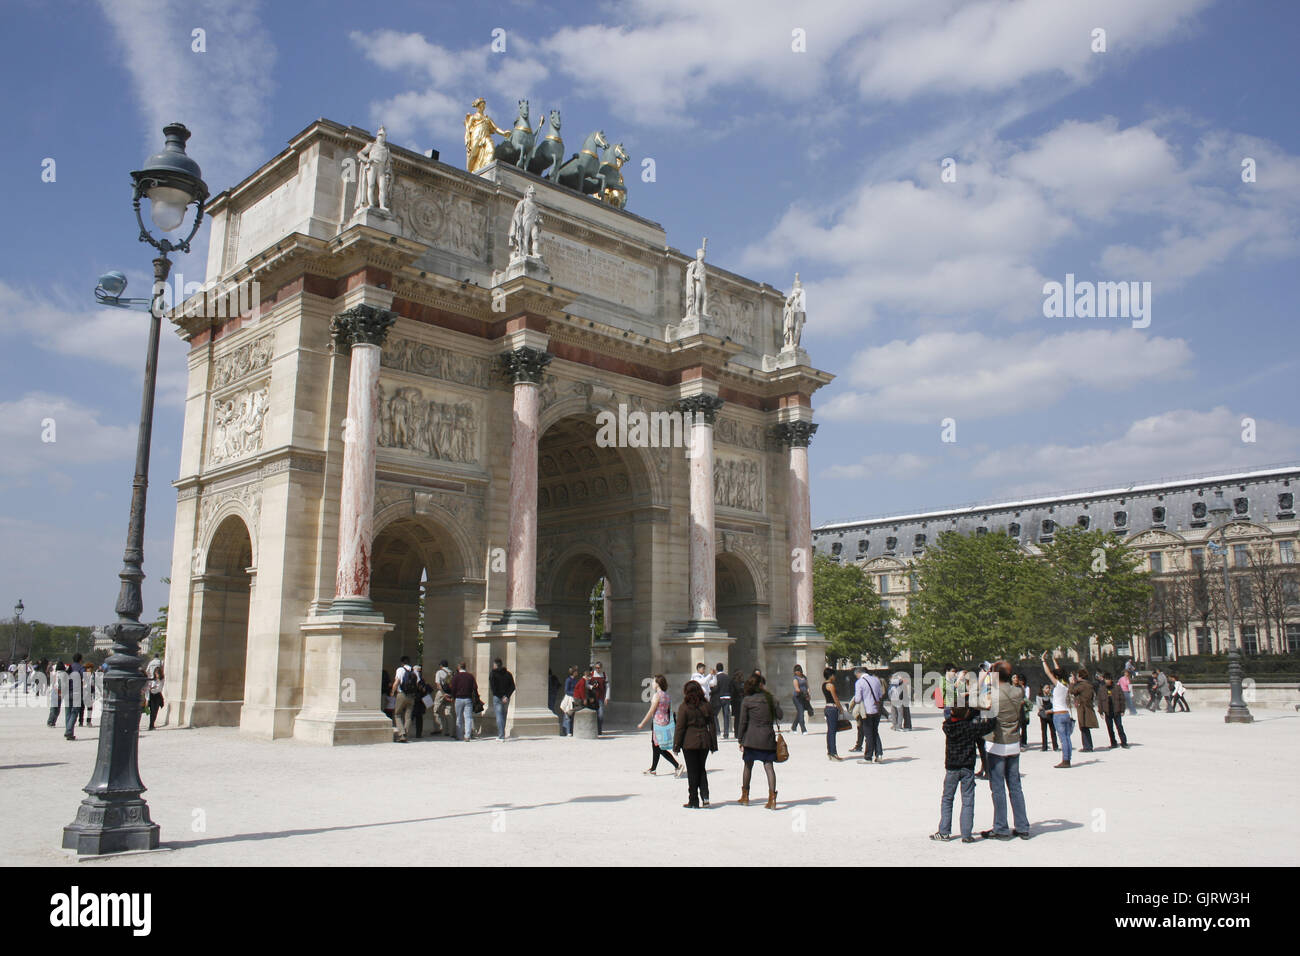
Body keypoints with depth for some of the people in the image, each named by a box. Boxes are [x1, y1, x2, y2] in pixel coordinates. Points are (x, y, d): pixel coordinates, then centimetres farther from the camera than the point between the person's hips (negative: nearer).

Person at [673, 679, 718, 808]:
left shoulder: (684, 708, -10)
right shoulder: (706, 706, 3)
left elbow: (680, 728, -8)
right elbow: (712, 726, 6)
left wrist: (676, 746, -1)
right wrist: (713, 744, 12)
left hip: (689, 743, -4)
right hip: (704, 742, 4)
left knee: (692, 772, 4)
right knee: (701, 769, 18)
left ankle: (694, 801, 7)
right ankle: (705, 796, 2)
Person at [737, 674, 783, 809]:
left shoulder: (747, 701, -3)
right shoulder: (771, 699, 1)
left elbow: (743, 722, -3)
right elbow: (780, 716, 4)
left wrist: (741, 740, 3)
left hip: (751, 738, -1)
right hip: (768, 738, 1)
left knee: (748, 766, 14)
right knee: (769, 766, 1)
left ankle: (745, 796, 24)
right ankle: (772, 796, -12)